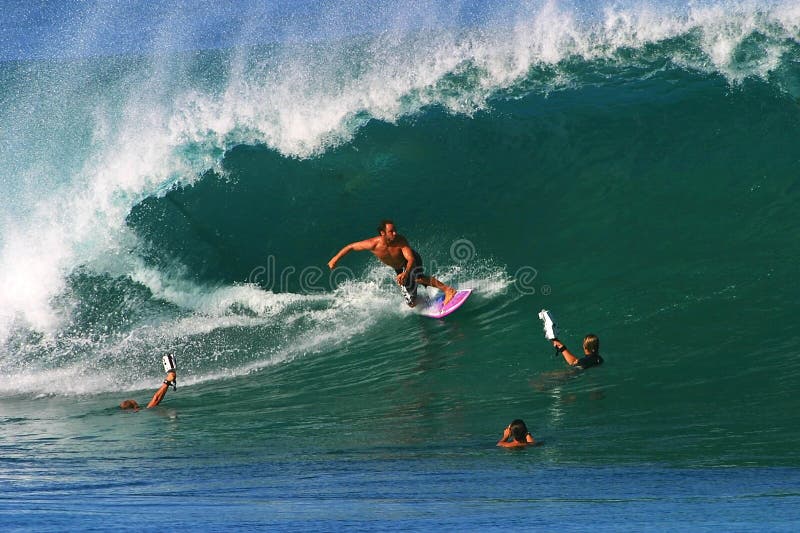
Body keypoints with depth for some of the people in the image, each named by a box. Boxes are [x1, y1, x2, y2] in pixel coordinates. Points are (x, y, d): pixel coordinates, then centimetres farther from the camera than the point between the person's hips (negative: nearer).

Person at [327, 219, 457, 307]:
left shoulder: (400, 241, -33)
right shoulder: (373, 244, -29)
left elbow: (411, 259, -39)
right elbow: (350, 247, -15)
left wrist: (406, 273, -58)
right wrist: (335, 259, -10)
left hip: (412, 263, -3)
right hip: (400, 269, 3)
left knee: (417, 277, -39)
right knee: (412, 303, 0)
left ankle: (447, 290, -36)